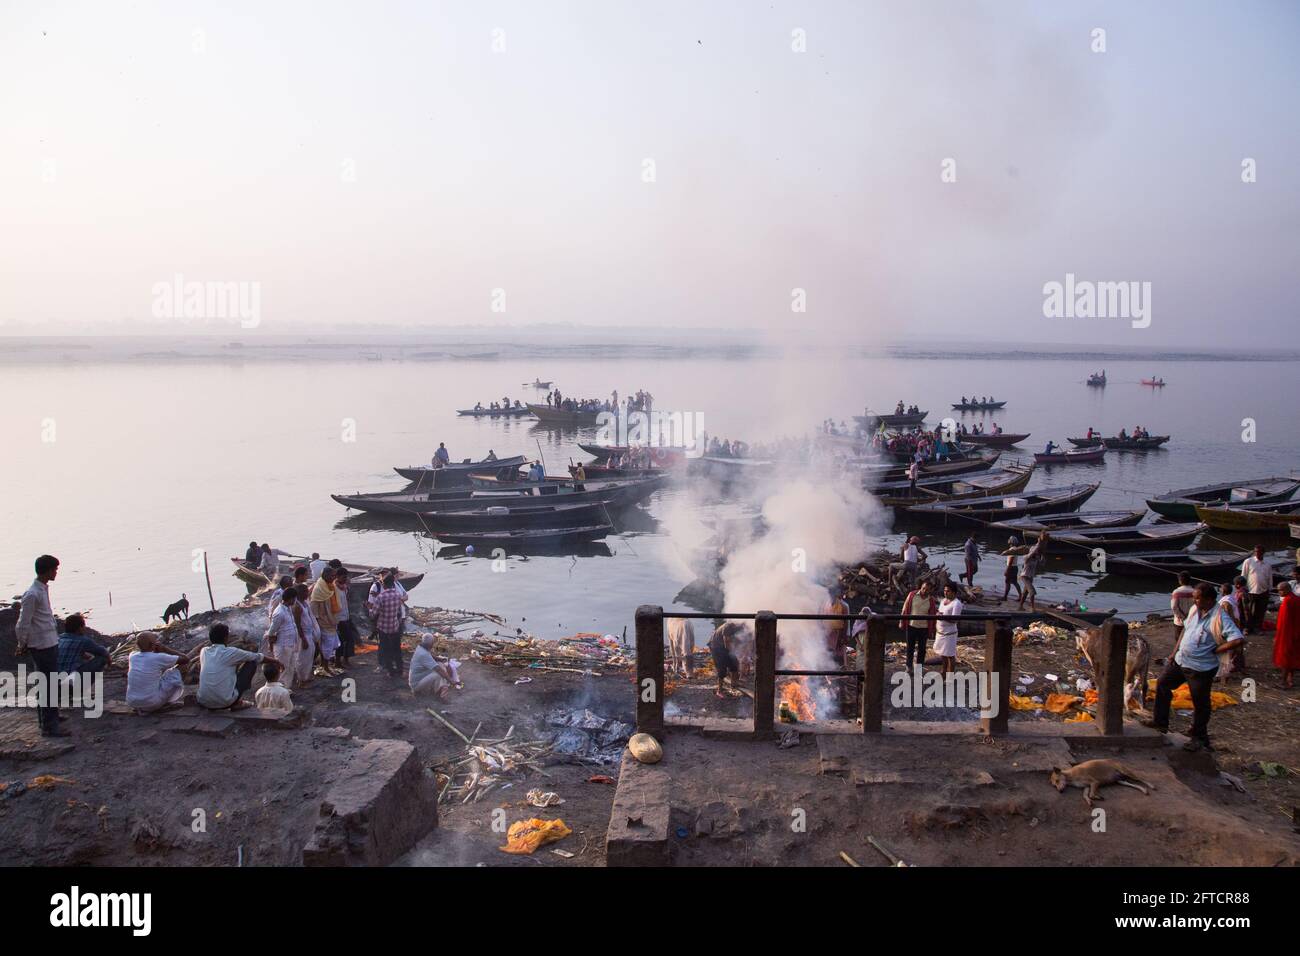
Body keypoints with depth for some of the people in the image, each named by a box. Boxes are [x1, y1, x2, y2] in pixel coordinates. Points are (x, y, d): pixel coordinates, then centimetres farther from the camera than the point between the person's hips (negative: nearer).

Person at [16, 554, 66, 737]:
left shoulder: (43, 589, 9)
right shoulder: (32, 595, -20)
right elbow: (23, 624, -17)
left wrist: (22, 645, 21)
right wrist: (22, 646, -5)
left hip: (50, 643, 10)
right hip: (43, 645, -10)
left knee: (45, 683, 19)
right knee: (49, 685, -5)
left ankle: (44, 718, 32)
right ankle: (50, 727, 0)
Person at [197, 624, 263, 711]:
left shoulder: (204, 651, 8)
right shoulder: (231, 652, -5)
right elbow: (257, 657, 9)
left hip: (203, 703, 6)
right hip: (225, 702, -6)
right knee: (252, 663, 10)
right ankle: (237, 703, 9)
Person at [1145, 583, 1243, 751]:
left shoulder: (1220, 618, -23)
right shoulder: (1195, 610, 2)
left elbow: (1236, 640, -33)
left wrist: (1214, 650, -22)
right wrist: (1175, 652, 13)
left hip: (1201, 668, -8)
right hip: (1181, 660, 8)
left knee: (1200, 704, 6)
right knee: (1162, 684, 16)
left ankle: (1199, 738, 24)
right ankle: (1160, 722, 30)